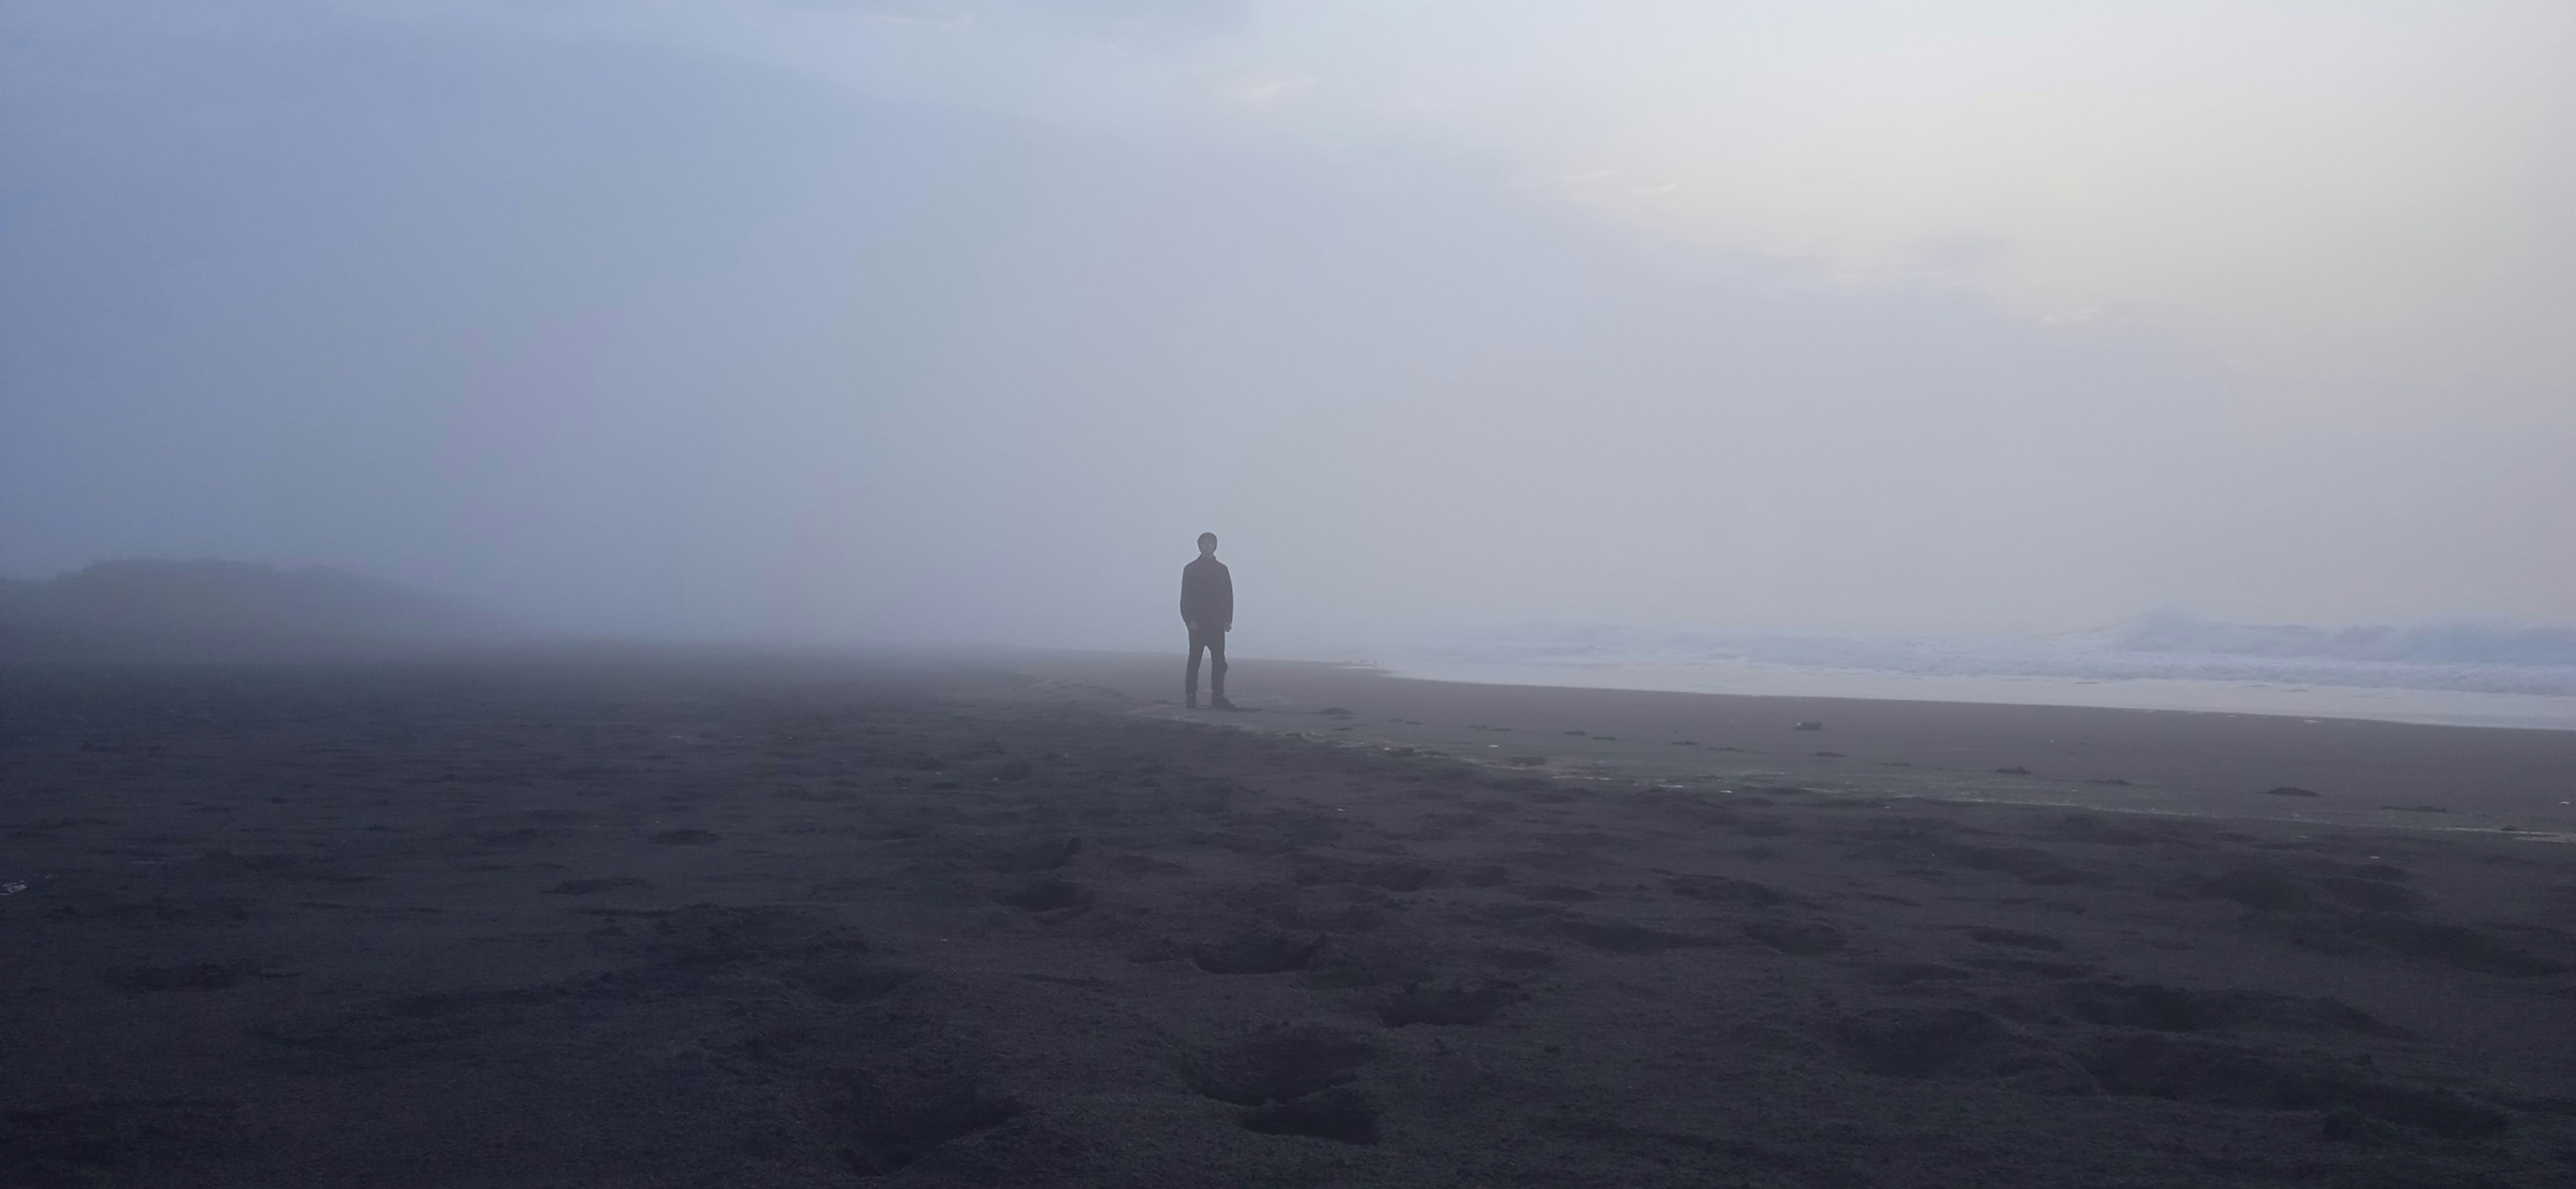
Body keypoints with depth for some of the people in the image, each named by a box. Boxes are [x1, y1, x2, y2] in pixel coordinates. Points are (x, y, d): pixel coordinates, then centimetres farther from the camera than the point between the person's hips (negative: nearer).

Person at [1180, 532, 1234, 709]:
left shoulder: (1221, 569, 12)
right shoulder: (1190, 569, 3)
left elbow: (1229, 596, 11)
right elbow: (1185, 598, -1)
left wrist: (1228, 620, 1)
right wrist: (1189, 620, -11)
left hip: (1217, 623, 3)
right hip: (1197, 623, -3)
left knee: (1219, 661, -1)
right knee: (1194, 661, -2)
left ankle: (1218, 697, 3)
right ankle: (1191, 697, -1)